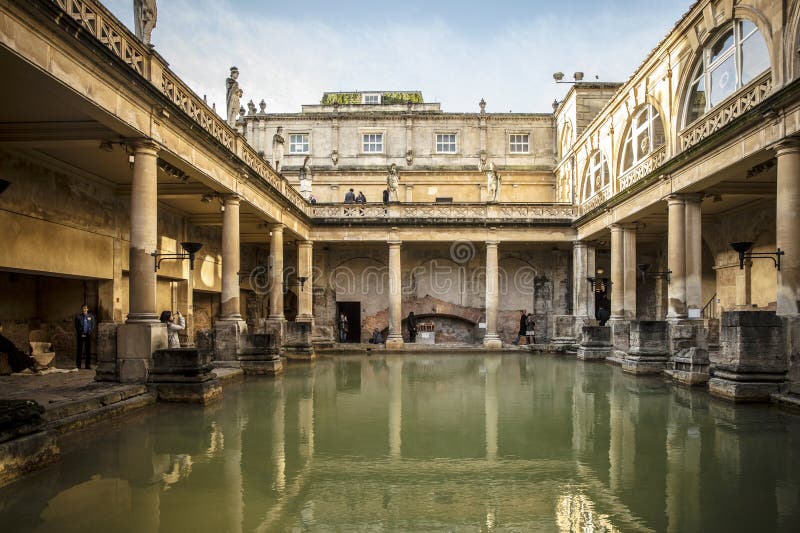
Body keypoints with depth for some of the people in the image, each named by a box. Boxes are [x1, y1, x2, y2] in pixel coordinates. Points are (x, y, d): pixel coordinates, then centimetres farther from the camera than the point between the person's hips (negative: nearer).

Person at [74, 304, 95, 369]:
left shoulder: (91, 316, 9)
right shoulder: (78, 316, 3)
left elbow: (92, 326, 8)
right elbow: (76, 326, 1)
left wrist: (89, 333, -6)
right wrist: (81, 334, -7)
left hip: (88, 335, 1)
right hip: (80, 335, -1)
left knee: (88, 350, 1)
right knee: (79, 349, -2)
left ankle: (88, 365, 5)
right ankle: (78, 365, 5)